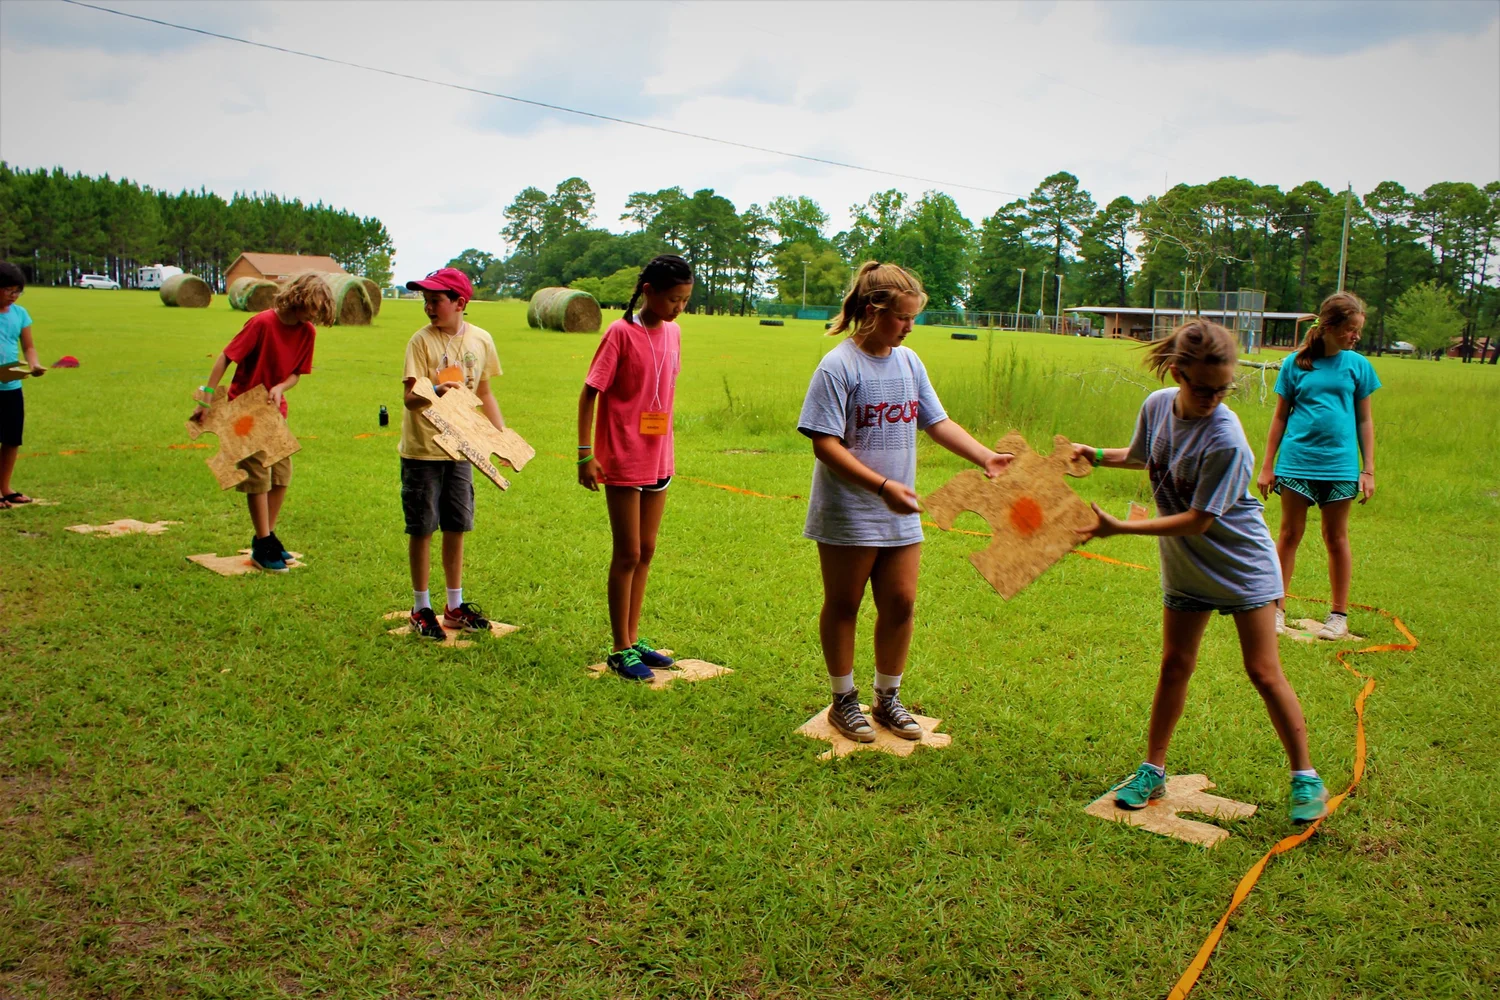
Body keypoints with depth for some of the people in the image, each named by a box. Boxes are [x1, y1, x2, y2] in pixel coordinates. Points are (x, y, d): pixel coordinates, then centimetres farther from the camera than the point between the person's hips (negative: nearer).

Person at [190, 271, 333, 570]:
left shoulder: (307, 332, -4)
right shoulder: (263, 323, -21)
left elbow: (296, 373, 4)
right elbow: (225, 358, -19)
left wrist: (280, 388, -18)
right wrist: (207, 399, -22)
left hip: (275, 410, 6)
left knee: (282, 474, 7)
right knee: (258, 477, -4)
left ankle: (267, 536, 21)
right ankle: (263, 545, 5)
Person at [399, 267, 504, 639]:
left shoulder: (481, 340, 2)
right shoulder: (422, 340, -10)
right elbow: (410, 398, -18)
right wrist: (435, 391, -40)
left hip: (460, 448, 4)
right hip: (422, 449, -4)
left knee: (456, 527, 11)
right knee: (422, 528, 4)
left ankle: (455, 606, 25)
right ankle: (421, 609, 17)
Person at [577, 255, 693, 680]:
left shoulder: (673, 332, 5)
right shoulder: (621, 333, -14)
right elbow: (589, 393, -12)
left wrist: (666, 449, 14)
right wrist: (585, 454, -15)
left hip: (658, 460, 7)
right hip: (623, 462, -7)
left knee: (646, 551, 13)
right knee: (628, 555, 0)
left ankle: (633, 638, 26)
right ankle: (620, 649, 11)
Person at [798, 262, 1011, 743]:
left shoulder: (909, 361, 6)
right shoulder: (838, 367, -14)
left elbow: (938, 423, 11)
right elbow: (825, 445, -18)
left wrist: (986, 458, -2)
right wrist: (882, 485, -25)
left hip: (900, 515, 6)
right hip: (847, 513, -6)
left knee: (901, 603, 8)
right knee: (843, 606, 9)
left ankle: (888, 698, 27)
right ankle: (843, 700, 26)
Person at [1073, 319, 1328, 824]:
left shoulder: (1225, 439, -29)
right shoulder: (1157, 405, -9)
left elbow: (1198, 520, -25)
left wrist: (1119, 528, -24)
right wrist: (1094, 455, 5)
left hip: (1242, 564, -5)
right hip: (1185, 566, 5)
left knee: (1264, 672, -1)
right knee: (1175, 665, 10)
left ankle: (1306, 779, 16)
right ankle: (1153, 770, 21)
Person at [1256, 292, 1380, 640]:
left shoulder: (1357, 365, 2)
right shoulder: (1295, 364, 0)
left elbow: (1364, 420, 7)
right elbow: (1280, 417, 5)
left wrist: (1368, 470, 4)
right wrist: (1267, 466, 4)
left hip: (1340, 465, 1)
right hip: (1296, 462, 0)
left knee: (1336, 538, 9)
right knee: (1289, 535, 6)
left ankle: (1339, 614, 19)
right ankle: (1277, 608, 14)